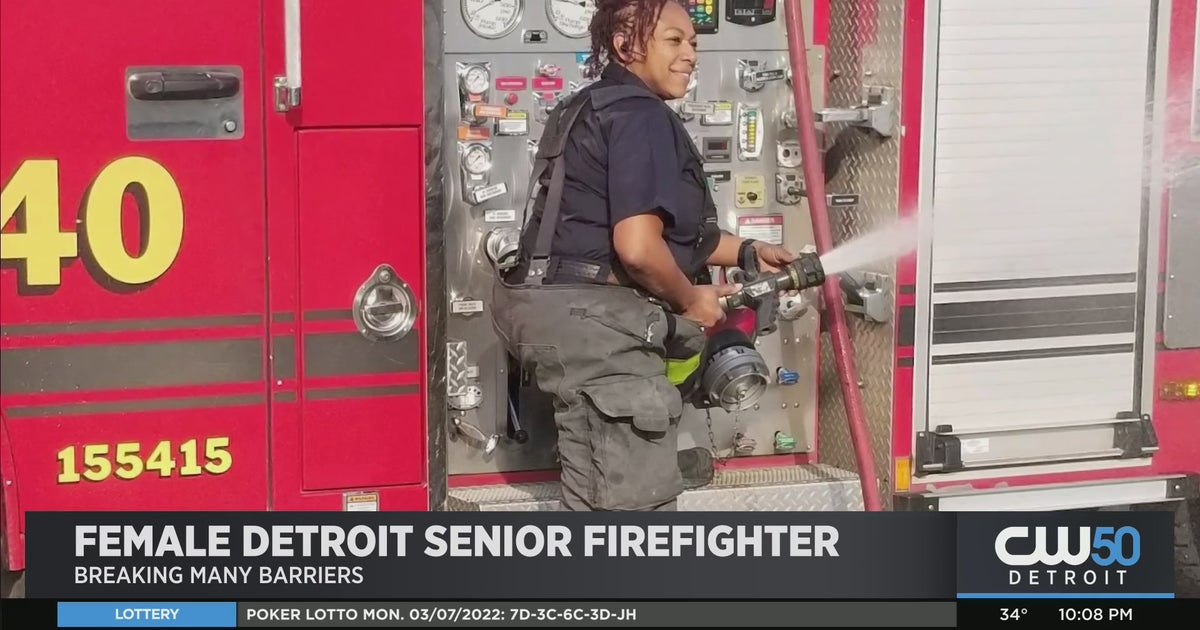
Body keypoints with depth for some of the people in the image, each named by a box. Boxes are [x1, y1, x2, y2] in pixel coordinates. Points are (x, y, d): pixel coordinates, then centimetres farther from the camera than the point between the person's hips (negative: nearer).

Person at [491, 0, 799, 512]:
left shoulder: (592, 110, 21)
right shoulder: (640, 114, -12)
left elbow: (655, 228, 26)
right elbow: (638, 247, -22)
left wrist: (747, 252, 25)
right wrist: (690, 300, -5)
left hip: (566, 312, 11)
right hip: (598, 320, -11)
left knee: (592, 497, 18)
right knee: (640, 499, -5)